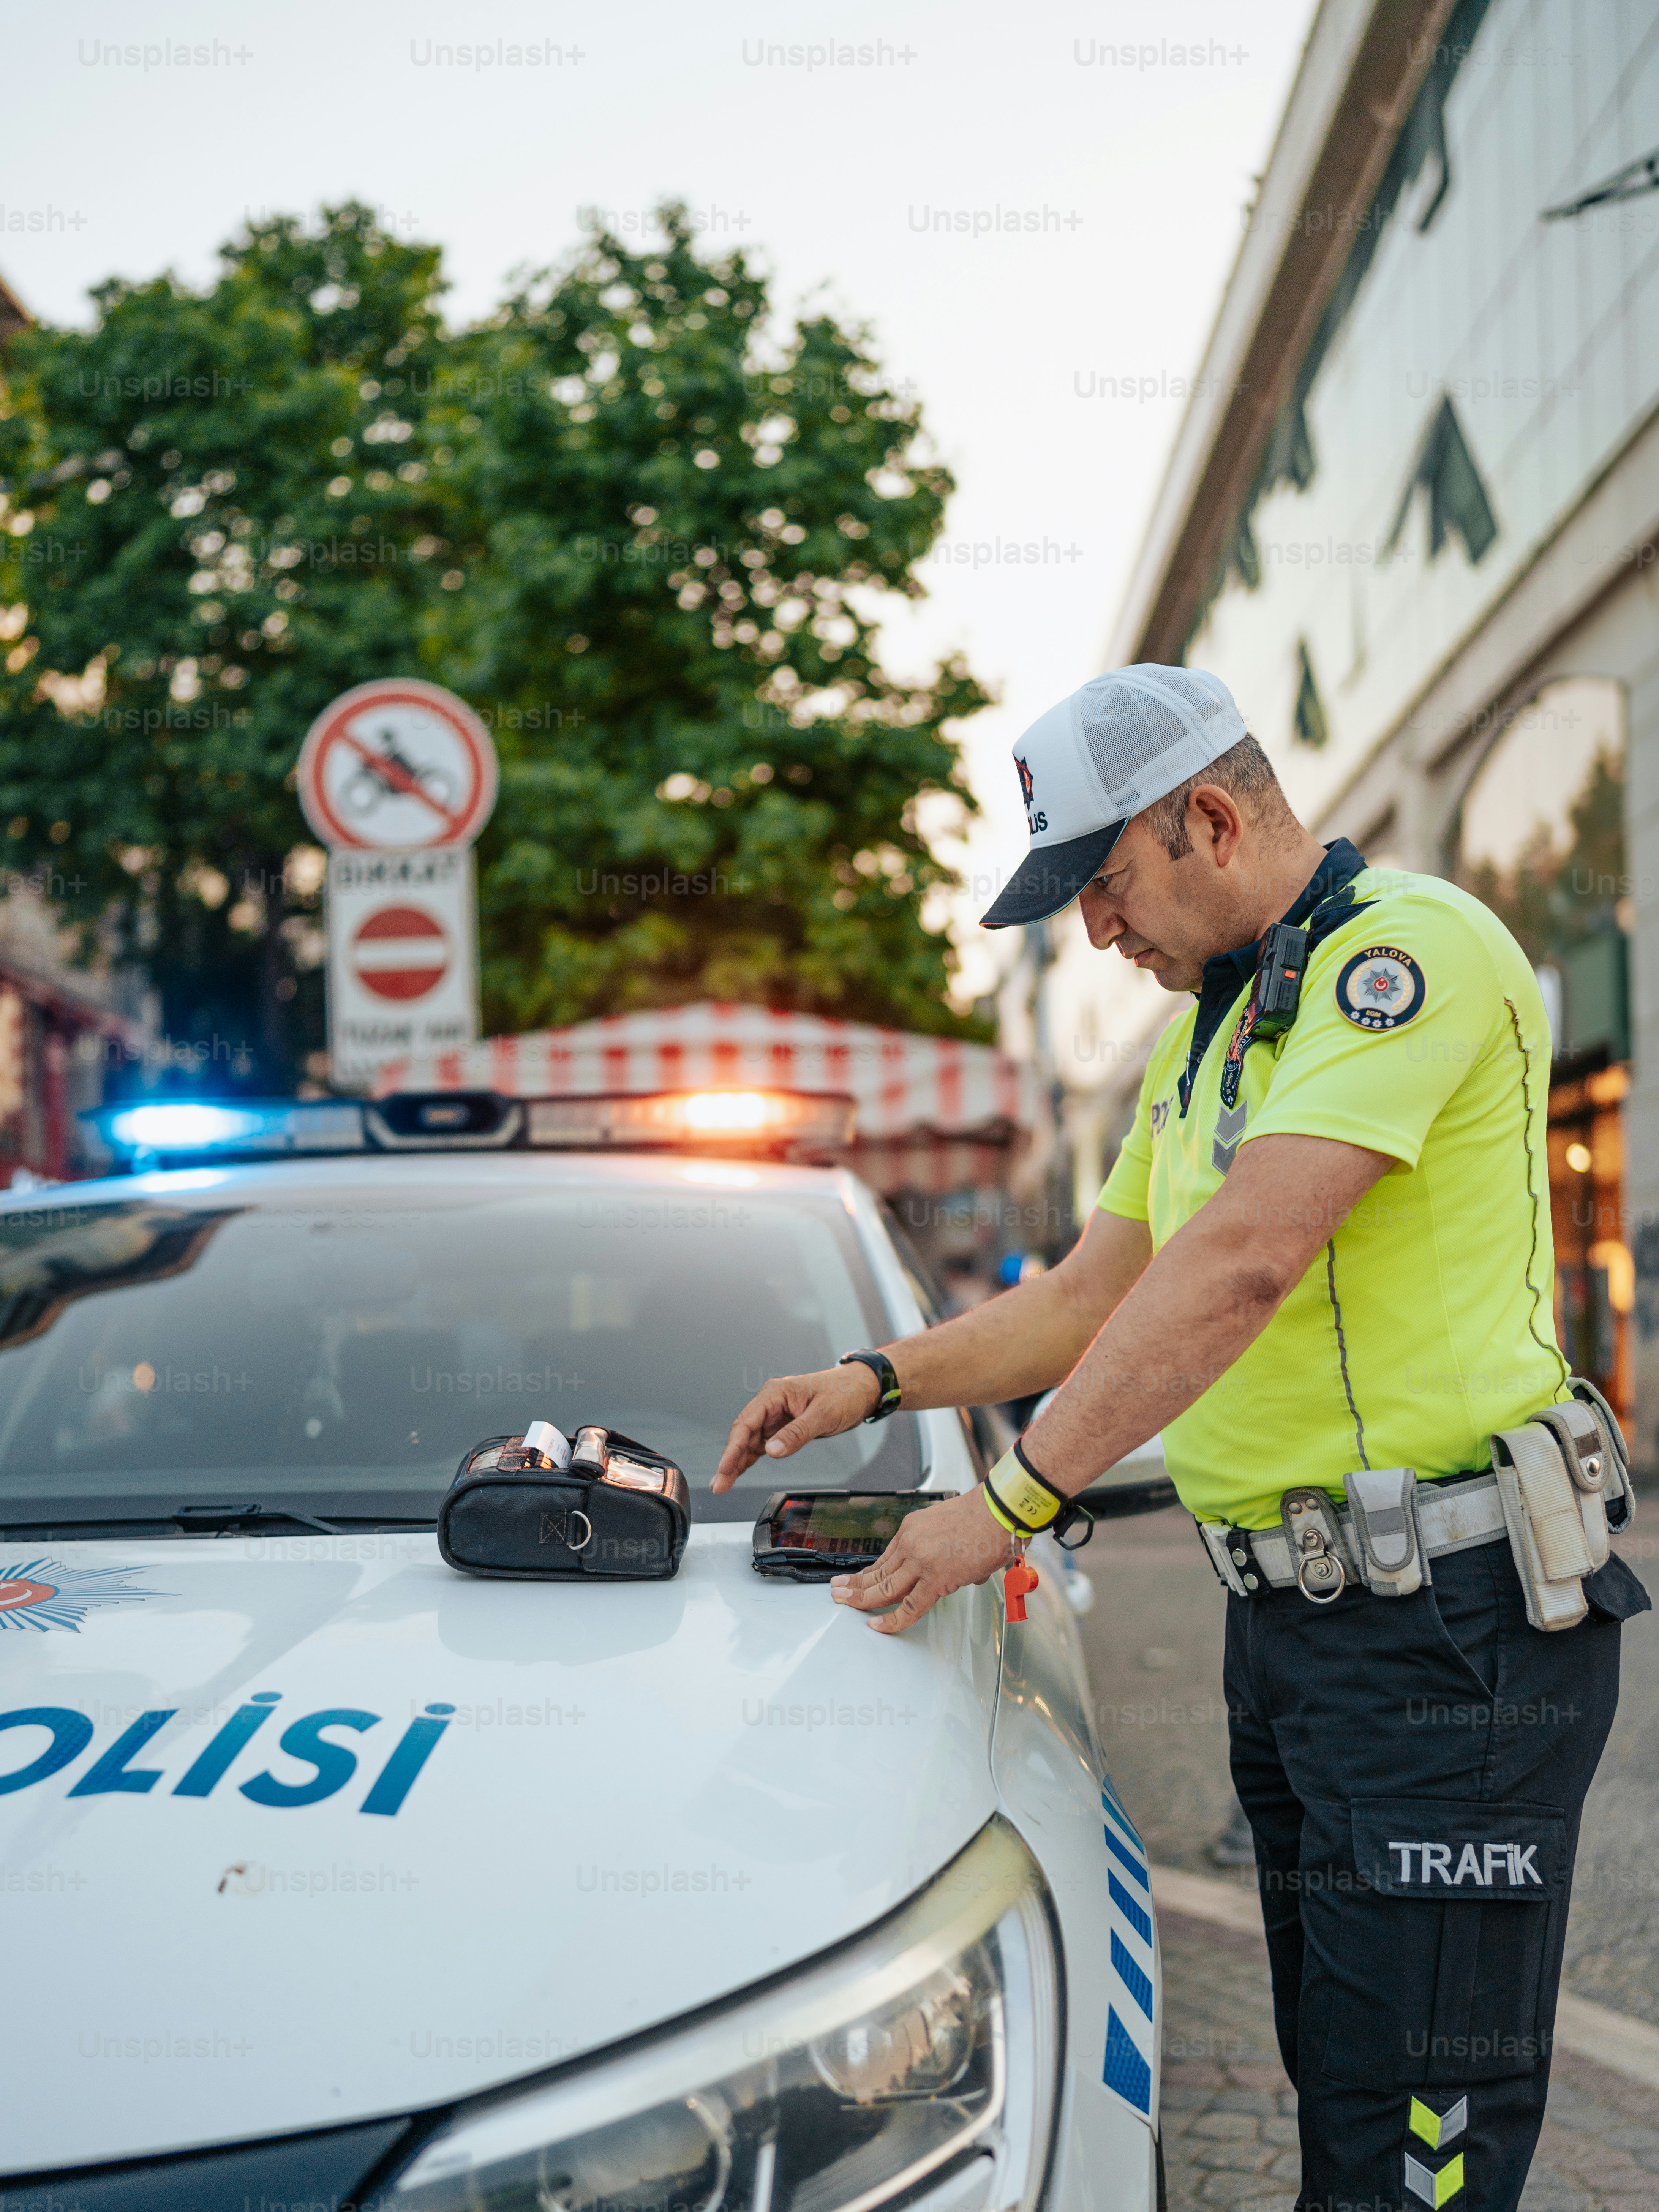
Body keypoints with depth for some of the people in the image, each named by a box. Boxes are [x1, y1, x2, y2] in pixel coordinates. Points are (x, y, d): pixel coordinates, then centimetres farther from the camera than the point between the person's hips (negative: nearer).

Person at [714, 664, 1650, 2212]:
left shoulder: (1410, 950, -13)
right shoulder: (1207, 1035, 19)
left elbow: (1244, 1258, -23)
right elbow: (1097, 1291, 24)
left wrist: (1013, 1502, -20)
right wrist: (879, 1380, 12)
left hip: (1449, 1626, -9)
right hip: (1285, 1614, 9)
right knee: (1334, 2084, 16)